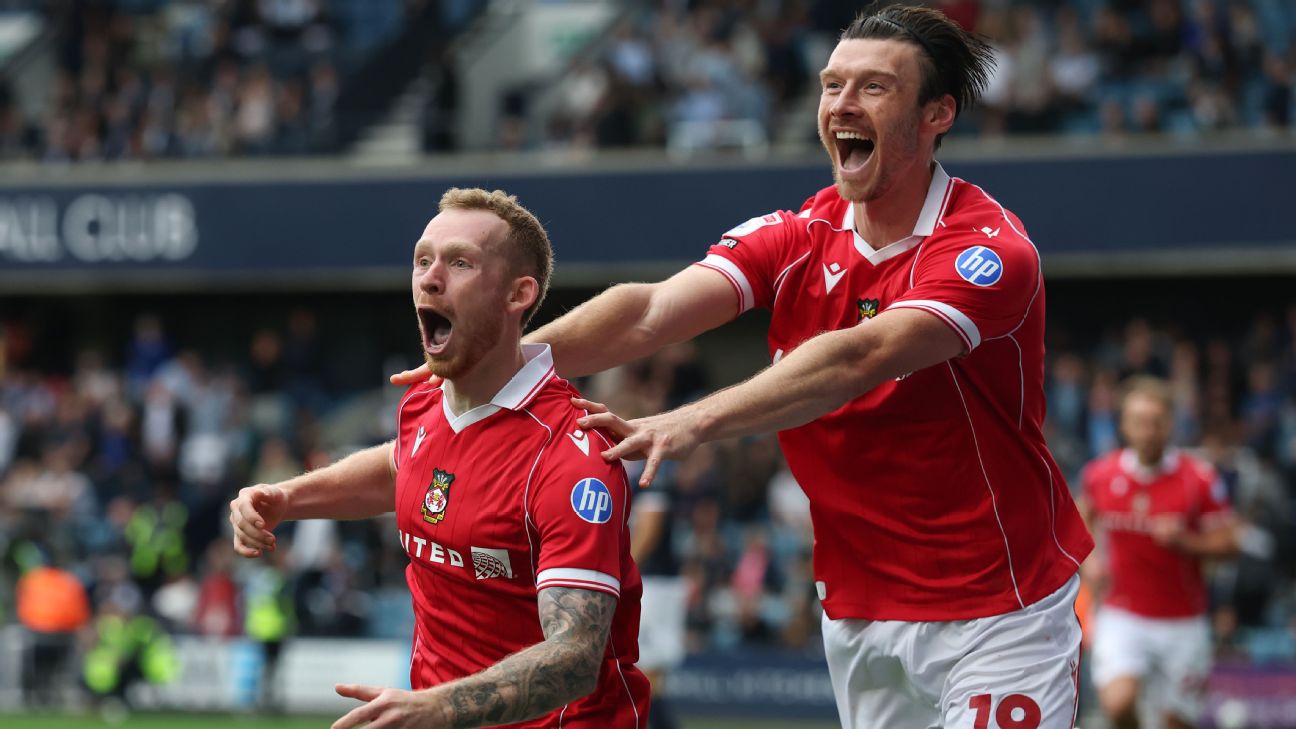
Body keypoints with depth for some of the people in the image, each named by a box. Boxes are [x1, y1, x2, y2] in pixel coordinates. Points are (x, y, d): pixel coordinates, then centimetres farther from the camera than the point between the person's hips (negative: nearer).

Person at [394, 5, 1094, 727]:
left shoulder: (992, 247, -16)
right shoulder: (797, 238, 1)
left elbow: (859, 359, -31)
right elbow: (653, 310, -13)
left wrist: (695, 422, -43)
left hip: (998, 612, -5)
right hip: (858, 611, 5)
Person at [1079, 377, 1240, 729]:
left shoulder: (1199, 479, -9)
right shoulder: (1101, 474, -2)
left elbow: (1228, 542, -4)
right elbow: (1085, 517, 19)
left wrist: (1185, 541, -23)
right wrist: (1089, 560, 1)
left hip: (1182, 623, 0)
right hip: (1122, 617, 0)